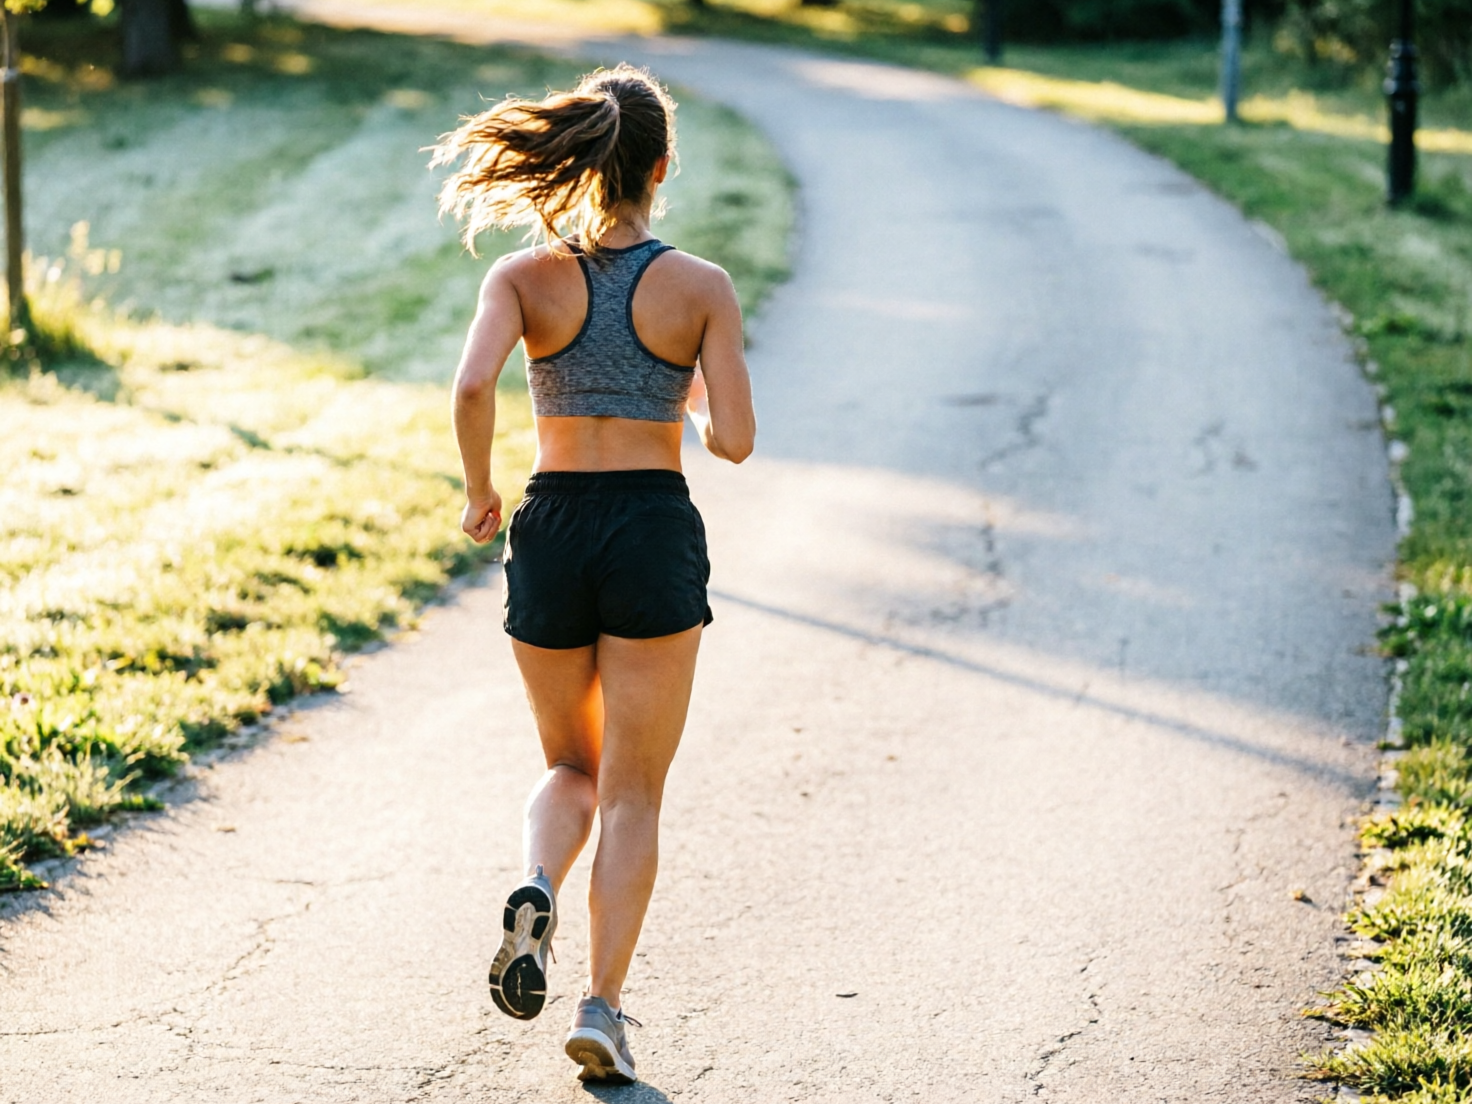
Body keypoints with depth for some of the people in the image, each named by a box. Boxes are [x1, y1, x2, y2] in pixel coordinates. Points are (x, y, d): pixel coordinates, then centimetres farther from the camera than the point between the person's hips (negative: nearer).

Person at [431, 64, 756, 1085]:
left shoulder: (524, 276, -1)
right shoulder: (702, 286, -3)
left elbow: (473, 387, -17)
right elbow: (735, 439, -7)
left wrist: (479, 493, -1)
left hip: (550, 531, 2)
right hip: (656, 532, -2)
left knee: (573, 768, 22)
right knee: (634, 794, 7)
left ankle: (537, 892, -9)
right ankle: (603, 1009, -2)